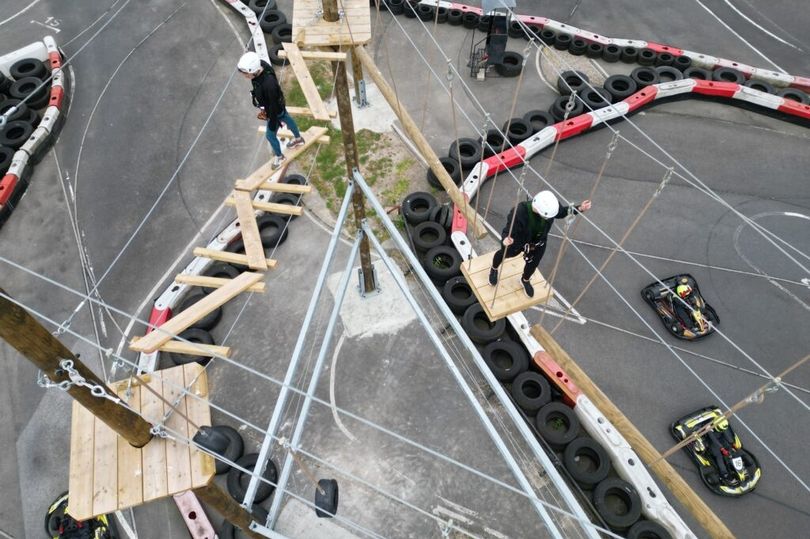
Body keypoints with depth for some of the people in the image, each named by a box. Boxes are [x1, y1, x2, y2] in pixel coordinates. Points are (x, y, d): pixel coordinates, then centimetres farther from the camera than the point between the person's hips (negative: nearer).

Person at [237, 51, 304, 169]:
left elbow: (274, 106, -31)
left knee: (270, 135, 15)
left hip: (275, 110, -8)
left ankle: (279, 156, 45)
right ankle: (298, 138, 62)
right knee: (286, 118, 32)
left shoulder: (269, 84, -46)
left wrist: (273, 123, -17)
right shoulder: (260, 65, -23)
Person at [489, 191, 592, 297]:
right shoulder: (519, 212, -46)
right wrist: (505, 239, -65)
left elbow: (561, 212, -8)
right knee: (505, 253, 30)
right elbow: (508, 231, -41)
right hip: (516, 242, -3)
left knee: (533, 264, 27)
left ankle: (526, 280, 64)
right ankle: (494, 269, 66)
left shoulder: (551, 205, -32)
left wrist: (579, 209, -21)